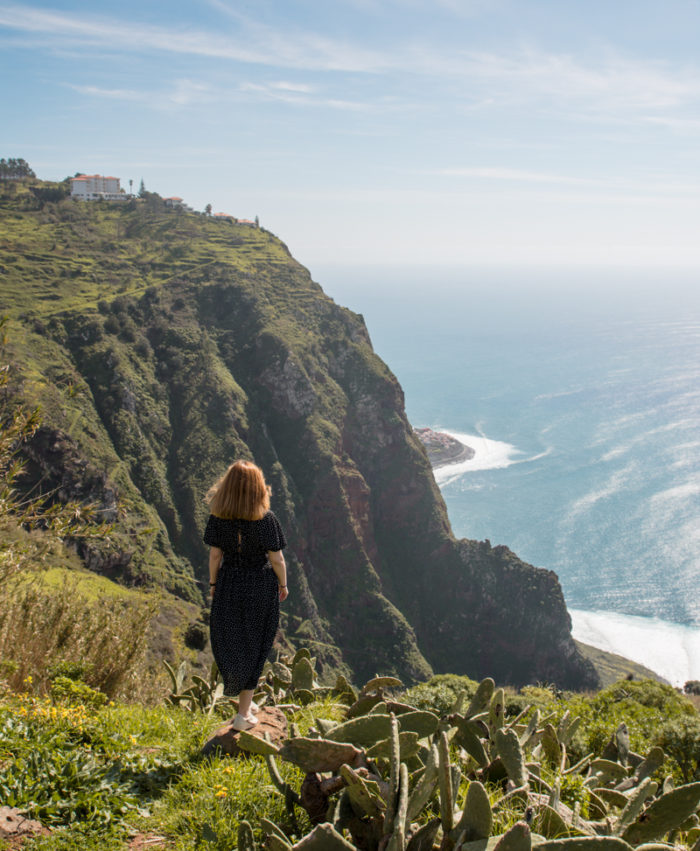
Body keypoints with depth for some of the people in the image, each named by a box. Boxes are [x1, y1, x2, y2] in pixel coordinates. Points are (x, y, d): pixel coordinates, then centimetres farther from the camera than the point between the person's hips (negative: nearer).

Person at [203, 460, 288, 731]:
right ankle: (243, 713, 18)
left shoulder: (218, 518, -12)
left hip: (228, 586, 2)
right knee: (253, 647, 12)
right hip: (261, 587, -2)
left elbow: (214, 555, -4)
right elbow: (276, 559, -12)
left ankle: (245, 700, 34)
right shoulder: (266, 519, -18)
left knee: (227, 642, 20)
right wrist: (283, 585, 5)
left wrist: (213, 583, 11)